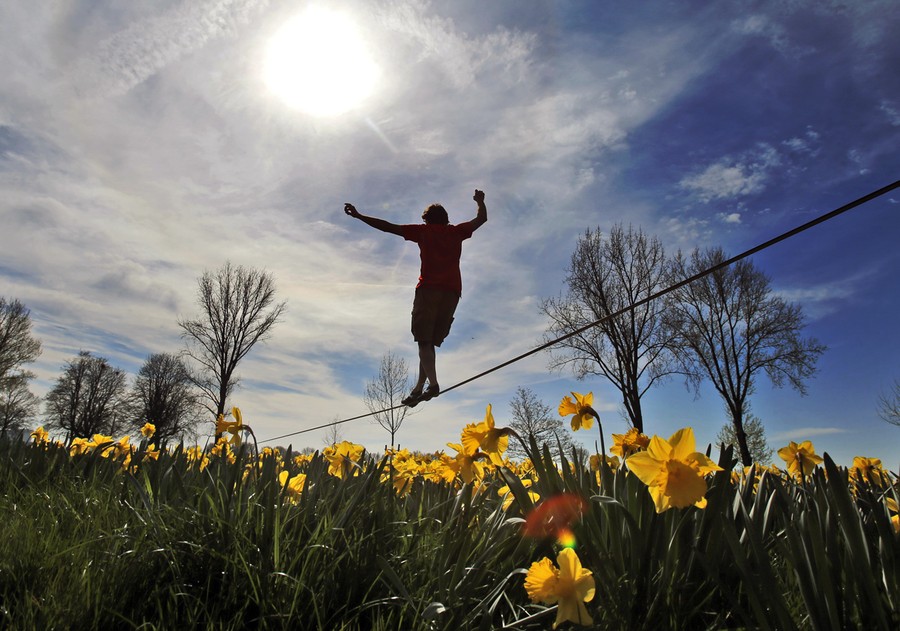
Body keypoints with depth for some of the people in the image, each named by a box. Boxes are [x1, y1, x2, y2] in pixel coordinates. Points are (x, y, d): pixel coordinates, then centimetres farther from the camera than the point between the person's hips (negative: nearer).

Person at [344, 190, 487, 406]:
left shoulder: (423, 230, 14)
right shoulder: (457, 231, 21)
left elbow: (389, 226, 11)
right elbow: (482, 218, 34)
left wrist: (359, 216, 18)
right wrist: (480, 202, 54)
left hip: (429, 288, -3)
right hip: (452, 291, 3)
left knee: (424, 339, -5)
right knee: (432, 340, 6)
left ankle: (433, 383, -24)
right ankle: (419, 387, 1)